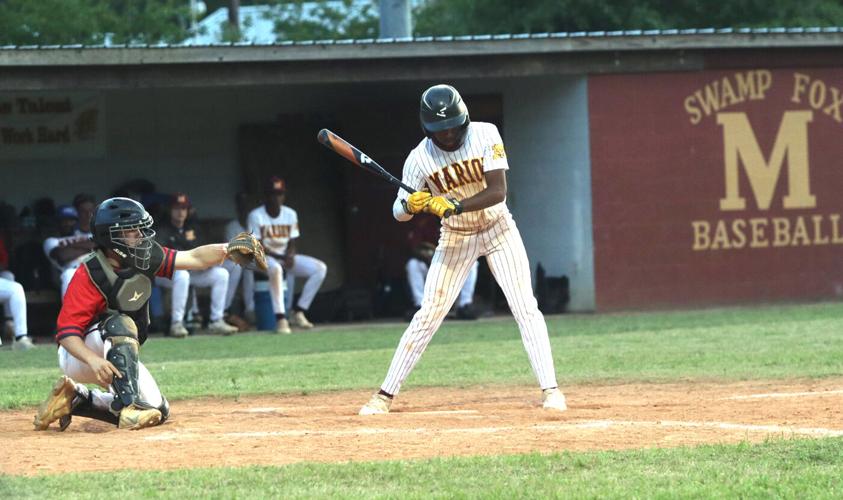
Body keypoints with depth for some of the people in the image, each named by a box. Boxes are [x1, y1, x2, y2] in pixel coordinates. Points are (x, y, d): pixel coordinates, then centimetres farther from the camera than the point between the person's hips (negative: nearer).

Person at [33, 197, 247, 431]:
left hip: (120, 356, 8)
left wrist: (231, 249, -29)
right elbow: (66, 332, -30)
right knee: (121, 323, -35)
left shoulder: (147, 259, -7)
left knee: (158, 411, 1)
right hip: (78, 356, -8)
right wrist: (94, 360, -47)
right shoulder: (89, 274, -27)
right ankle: (128, 407, -38)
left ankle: (75, 400, 11)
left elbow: (194, 258, -11)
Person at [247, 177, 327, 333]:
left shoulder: (290, 214, 5)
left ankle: (299, 313, -14)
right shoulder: (256, 216, -11)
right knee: (275, 268, -43)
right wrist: (280, 256, -26)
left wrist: (290, 255, -17)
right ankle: (280, 319, -45)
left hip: (285, 257, 6)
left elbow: (292, 242, 6)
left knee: (320, 268, -14)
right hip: (264, 258, -6)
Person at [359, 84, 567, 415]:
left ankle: (550, 389, -8)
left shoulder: (485, 136, -21)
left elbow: (498, 191, -27)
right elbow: (398, 212, -15)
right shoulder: (420, 158, -18)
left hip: (498, 229, 0)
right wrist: (411, 206, -39)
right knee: (428, 314, -5)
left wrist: (455, 206, -41)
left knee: (525, 308, -11)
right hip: (455, 238, 0)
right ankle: (385, 395, 0)